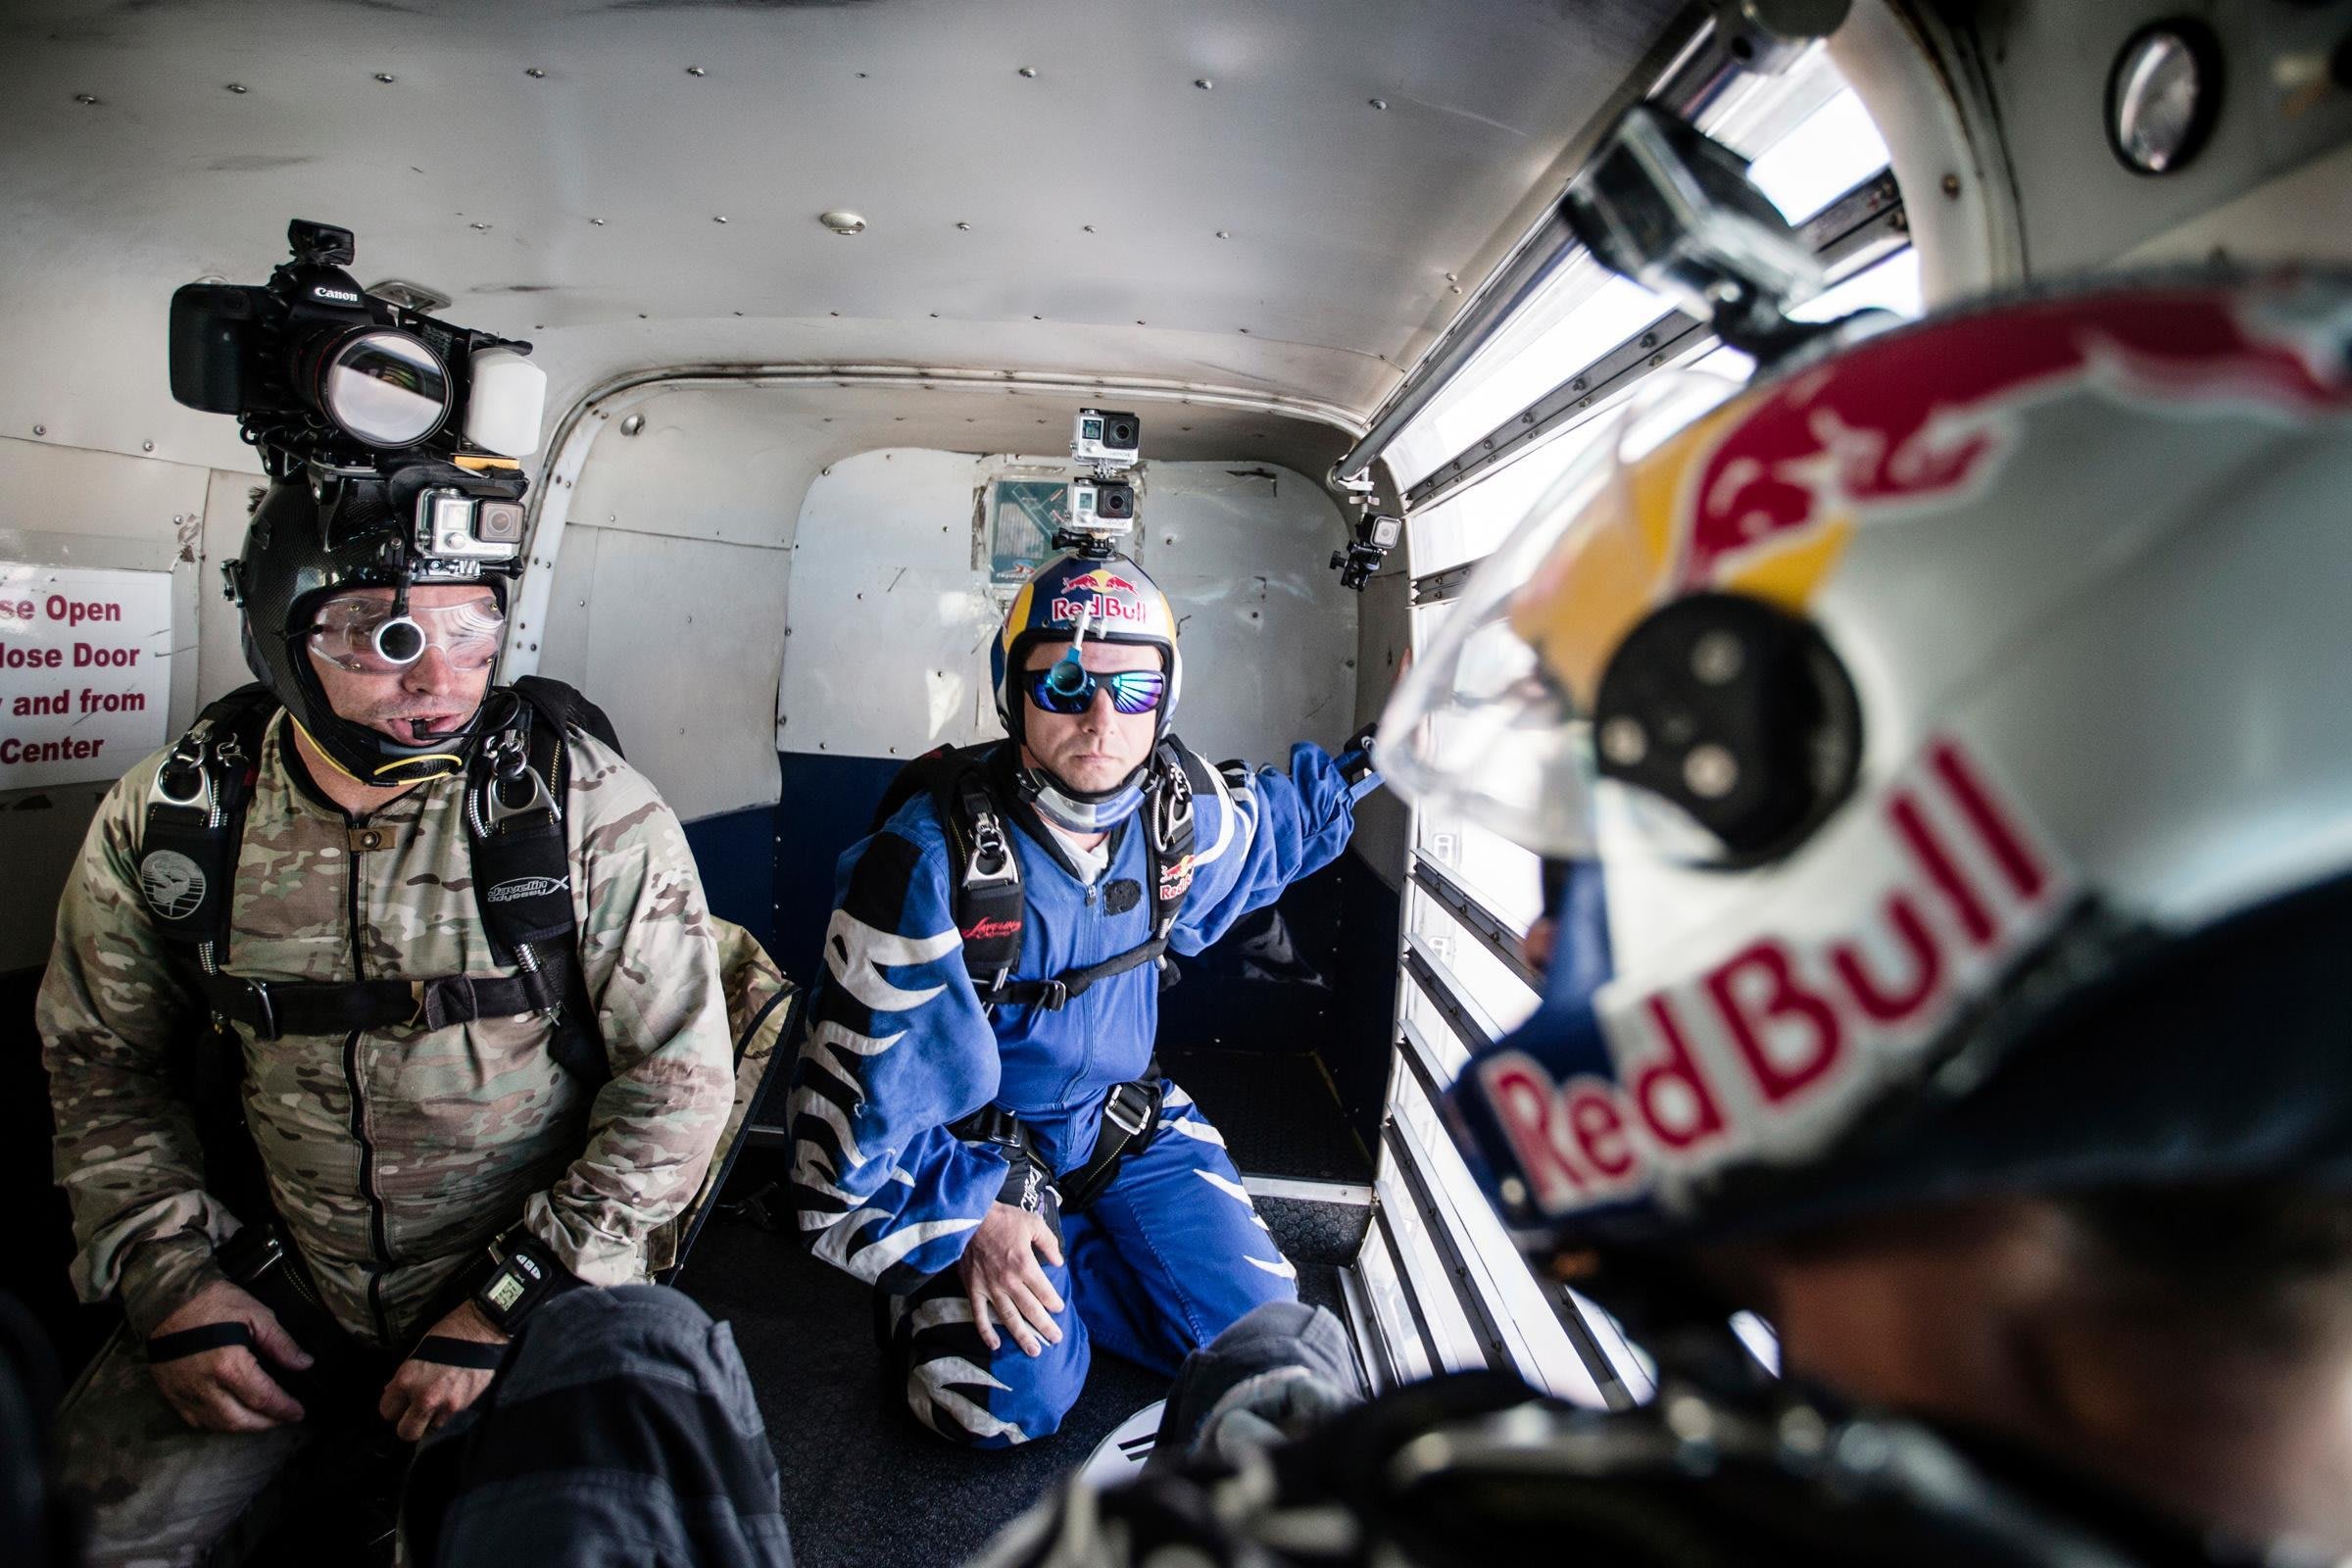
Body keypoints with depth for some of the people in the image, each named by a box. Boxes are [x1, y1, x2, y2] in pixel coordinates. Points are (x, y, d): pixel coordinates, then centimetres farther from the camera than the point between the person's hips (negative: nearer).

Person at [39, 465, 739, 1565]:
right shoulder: (169, 819, -5)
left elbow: (681, 1080, -13)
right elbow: (103, 1061, 9)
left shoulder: (591, 813, -16)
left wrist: (507, 1305, -14)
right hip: (272, 1292, 3)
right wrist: (168, 1275, -3)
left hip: (536, 1297, -2)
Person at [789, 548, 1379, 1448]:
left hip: (1128, 1121, 5)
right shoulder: (934, 857, -26)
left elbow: (1274, 823, 17)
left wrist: (1370, 765, 9)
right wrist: (970, 1212, -21)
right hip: (976, 1143, -4)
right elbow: (866, 1056, -18)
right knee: (1013, 1397, -22)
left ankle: (1053, 1261, 14)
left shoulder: (1182, 808, -10)